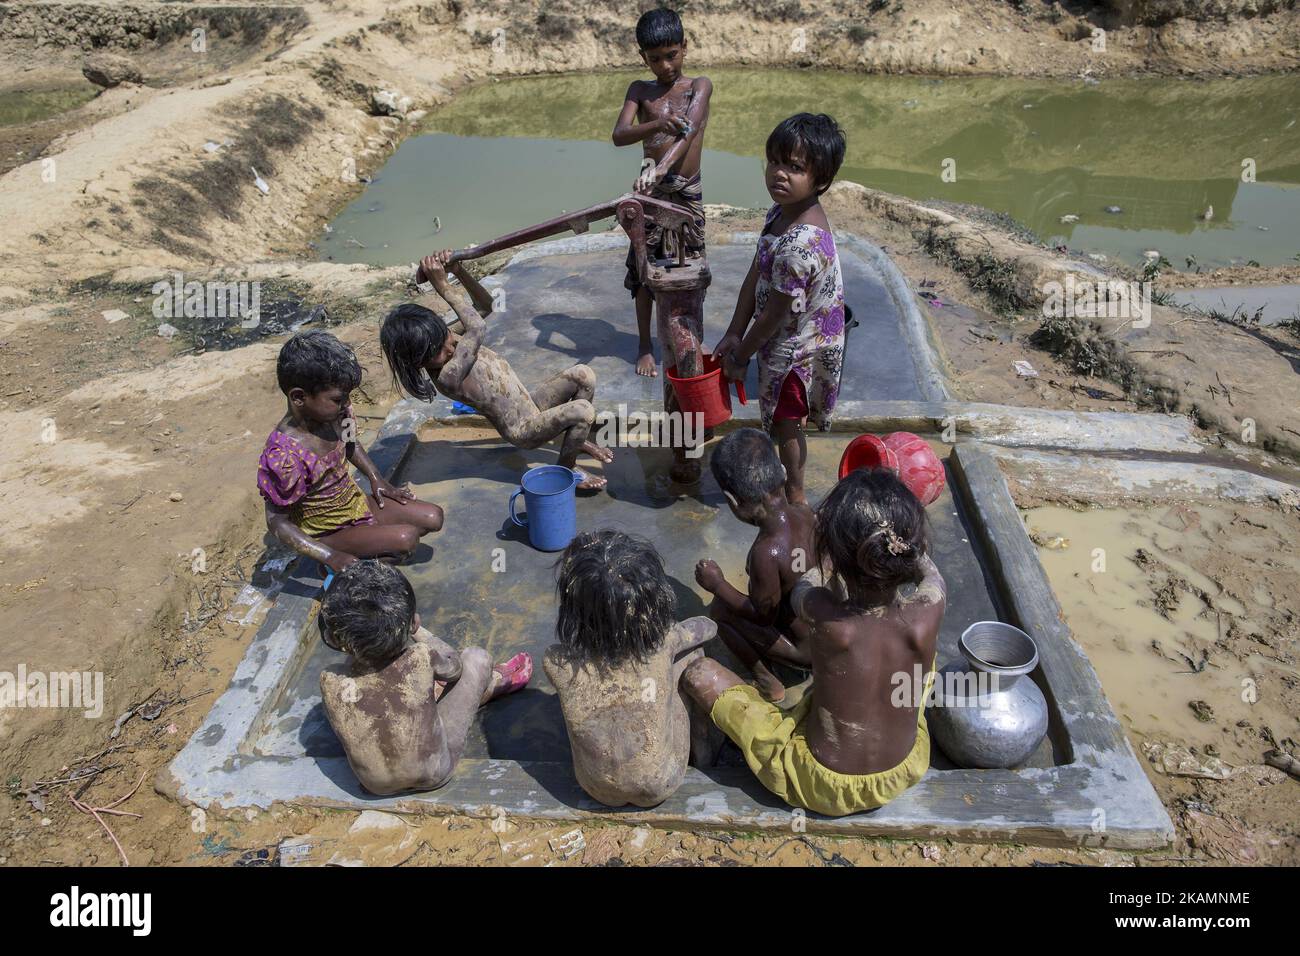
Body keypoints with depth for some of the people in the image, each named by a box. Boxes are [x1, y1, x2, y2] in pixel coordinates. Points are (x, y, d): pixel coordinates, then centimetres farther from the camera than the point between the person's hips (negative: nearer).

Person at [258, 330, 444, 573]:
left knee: (433, 518, 1)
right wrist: (331, 557, -31)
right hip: (329, 533, -7)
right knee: (407, 539, -23)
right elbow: (277, 522, -26)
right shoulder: (285, 457, -34)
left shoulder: (332, 414, -12)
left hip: (357, 503, 7)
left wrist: (376, 478, 3)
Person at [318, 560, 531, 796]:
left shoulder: (330, 681, -25)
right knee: (476, 657, 6)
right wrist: (417, 631, 9)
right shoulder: (421, 659, -27)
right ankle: (497, 681, 41)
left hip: (375, 787, 2)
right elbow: (454, 666, -1)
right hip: (434, 775, -2)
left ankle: (491, 683, 41)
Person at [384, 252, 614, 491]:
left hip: (531, 406, 9)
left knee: (583, 375, -7)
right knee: (583, 410, -28)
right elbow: (478, 328, -38)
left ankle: (579, 439, 16)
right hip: (523, 431, -9)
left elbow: (485, 305, 7)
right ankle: (566, 469, -2)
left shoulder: (453, 343, 0)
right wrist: (443, 286, -33)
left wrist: (458, 270, -8)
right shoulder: (447, 376, -27)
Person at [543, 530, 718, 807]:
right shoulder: (662, 644, -24)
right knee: (691, 652, 11)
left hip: (600, 791, 1)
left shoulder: (556, 662, -25)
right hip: (661, 786, -1)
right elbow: (707, 627, -1)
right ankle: (702, 751, 31)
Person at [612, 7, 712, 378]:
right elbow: (619, 135, -11)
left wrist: (661, 165, -40)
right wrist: (657, 125, -33)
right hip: (652, 190, 1)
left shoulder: (699, 85, -1)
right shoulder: (640, 90, 5)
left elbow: (690, 128, -21)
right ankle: (645, 346, 21)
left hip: (688, 192, -1)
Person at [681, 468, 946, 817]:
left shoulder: (827, 617, -31)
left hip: (823, 786, -3)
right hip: (906, 770, 4)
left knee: (699, 672, -1)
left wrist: (833, 556, 14)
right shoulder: (929, 609, -26)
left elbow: (800, 594, -3)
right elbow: (930, 572, 2)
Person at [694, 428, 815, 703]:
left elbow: (763, 616, -20)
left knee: (719, 609, 4)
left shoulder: (767, 554, -34)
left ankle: (767, 681, 15)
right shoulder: (805, 513, -13)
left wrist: (718, 585, -8)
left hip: (808, 651, -7)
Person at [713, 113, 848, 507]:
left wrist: (741, 356, -12)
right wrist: (734, 334, 1)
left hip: (795, 349, -8)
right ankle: (791, 477, 49)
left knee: (786, 424, 13)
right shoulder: (780, 213, -4)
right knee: (786, 422, 27)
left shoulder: (798, 245, -35)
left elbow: (775, 315, -26)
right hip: (789, 341, 9)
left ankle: (795, 497, 34)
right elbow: (754, 277, 2)